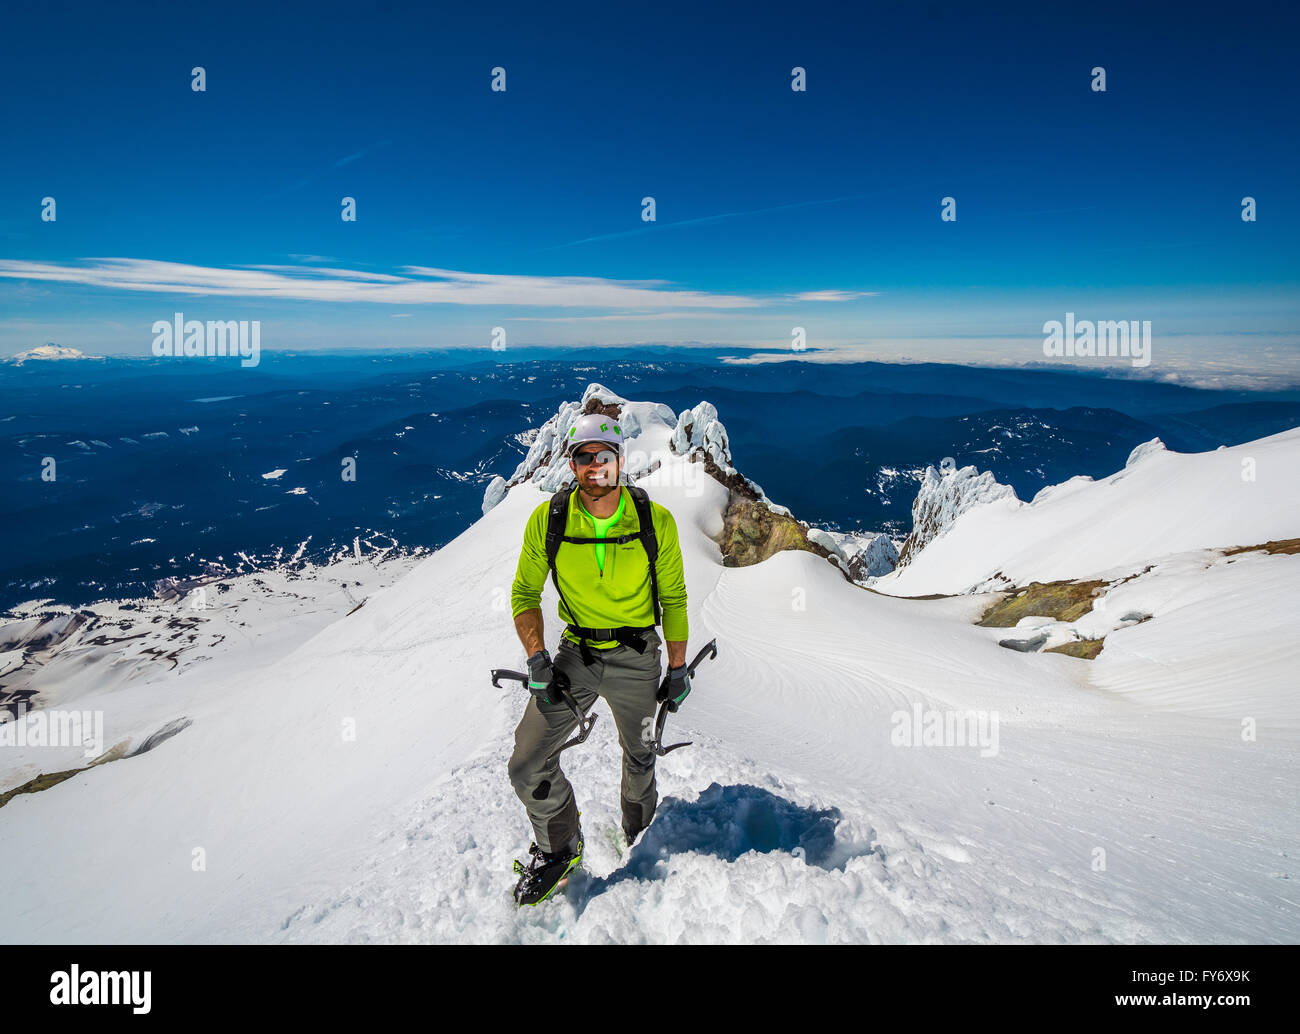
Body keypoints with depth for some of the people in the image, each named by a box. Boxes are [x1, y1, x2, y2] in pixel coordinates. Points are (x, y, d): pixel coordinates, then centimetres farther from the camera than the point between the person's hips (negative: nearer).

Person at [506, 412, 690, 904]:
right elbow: (525, 593, -2)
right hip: (575, 654, 1)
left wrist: (678, 669, -1)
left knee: (639, 758, 20)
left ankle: (639, 837, 52)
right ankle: (560, 848, 24)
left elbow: (673, 599, -2)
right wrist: (537, 658, -13)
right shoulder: (547, 520, -12)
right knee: (528, 766, -6)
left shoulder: (656, 522, -13)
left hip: (636, 658, 0)